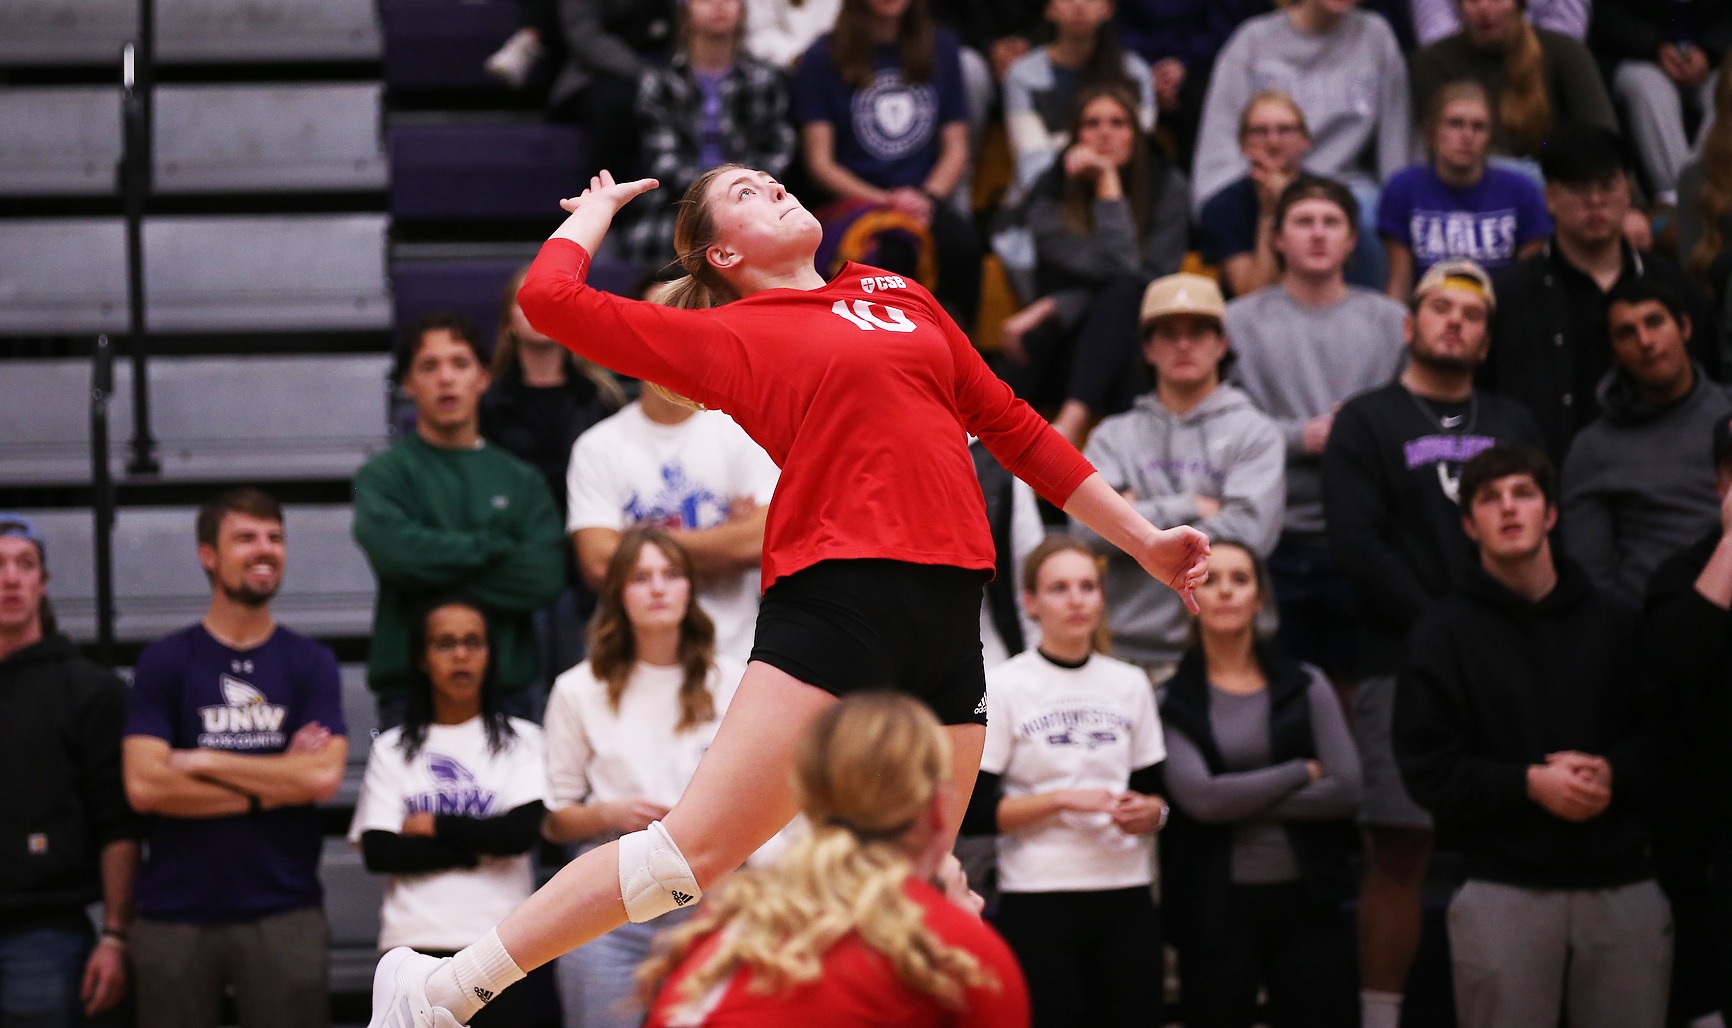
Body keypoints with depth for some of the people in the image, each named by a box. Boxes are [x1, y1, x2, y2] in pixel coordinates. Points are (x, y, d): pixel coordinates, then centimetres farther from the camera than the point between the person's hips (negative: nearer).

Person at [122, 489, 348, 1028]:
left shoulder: (311, 664, 7)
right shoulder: (163, 663, 4)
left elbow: (323, 778, -8)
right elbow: (143, 785, -9)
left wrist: (203, 762, -7)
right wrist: (271, 786, -7)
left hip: (283, 914, 0)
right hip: (176, 917, 0)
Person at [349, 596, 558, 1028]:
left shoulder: (521, 740, 9)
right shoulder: (392, 749, 11)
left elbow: (521, 832, -7)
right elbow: (378, 852, -1)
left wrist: (432, 826, -1)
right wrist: (475, 849, -6)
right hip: (416, 944, 1)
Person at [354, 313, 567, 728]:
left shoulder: (521, 479, 12)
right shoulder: (384, 475, 6)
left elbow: (545, 576, -2)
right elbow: (395, 551, -14)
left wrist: (440, 575, -6)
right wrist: (494, 546, -4)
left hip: (510, 691, 2)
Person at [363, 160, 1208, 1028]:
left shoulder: (896, 296, 23)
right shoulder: (728, 337, 8)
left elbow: (1012, 426, 29)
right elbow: (549, 298, 2)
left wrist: (1140, 537, 29)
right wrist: (596, 209, 21)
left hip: (950, 626, 5)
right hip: (836, 604, -5)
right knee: (693, 850, -12)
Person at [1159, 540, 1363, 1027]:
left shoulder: (1305, 686, 6)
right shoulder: (1173, 700, 1)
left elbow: (1346, 790, -5)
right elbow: (1199, 797, -13)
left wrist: (1242, 801, -9)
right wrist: (1303, 773, -5)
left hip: (1307, 900, 1)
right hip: (1216, 909, -1)